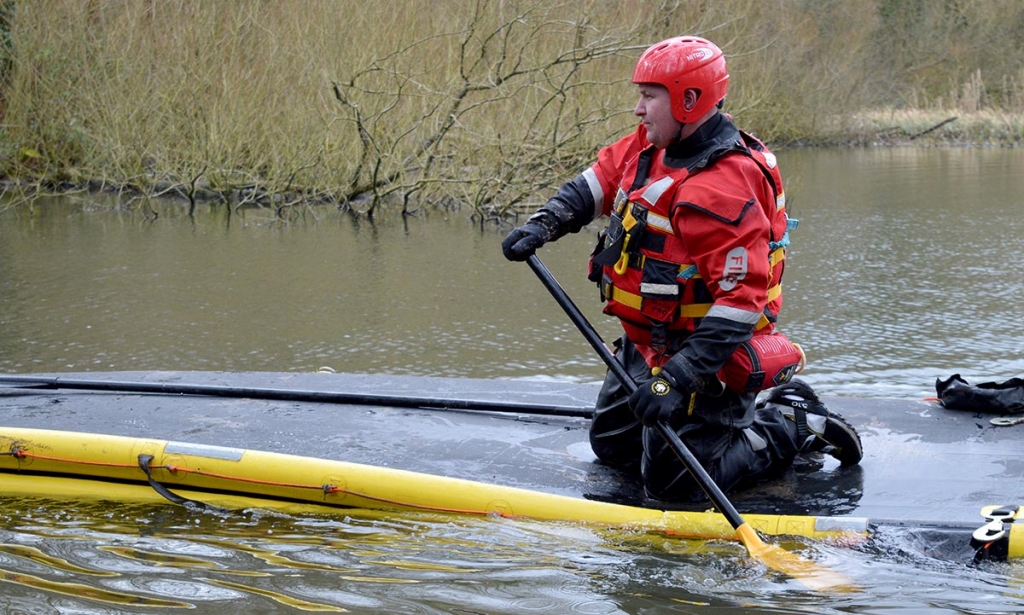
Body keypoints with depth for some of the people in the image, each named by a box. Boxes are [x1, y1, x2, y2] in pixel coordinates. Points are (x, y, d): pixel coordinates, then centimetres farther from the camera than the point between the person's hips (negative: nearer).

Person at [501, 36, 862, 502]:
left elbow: (741, 296, -32)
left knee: (672, 483, -11)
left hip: (700, 354, -10)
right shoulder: (653, 145, -1)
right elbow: (599, 181, 13)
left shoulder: (722, 189, -29)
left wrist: (679, 377, -35)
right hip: (645, 346, 10)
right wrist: (544, 225, -6)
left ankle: (794, 427, 8)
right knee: (611, 445, 24)